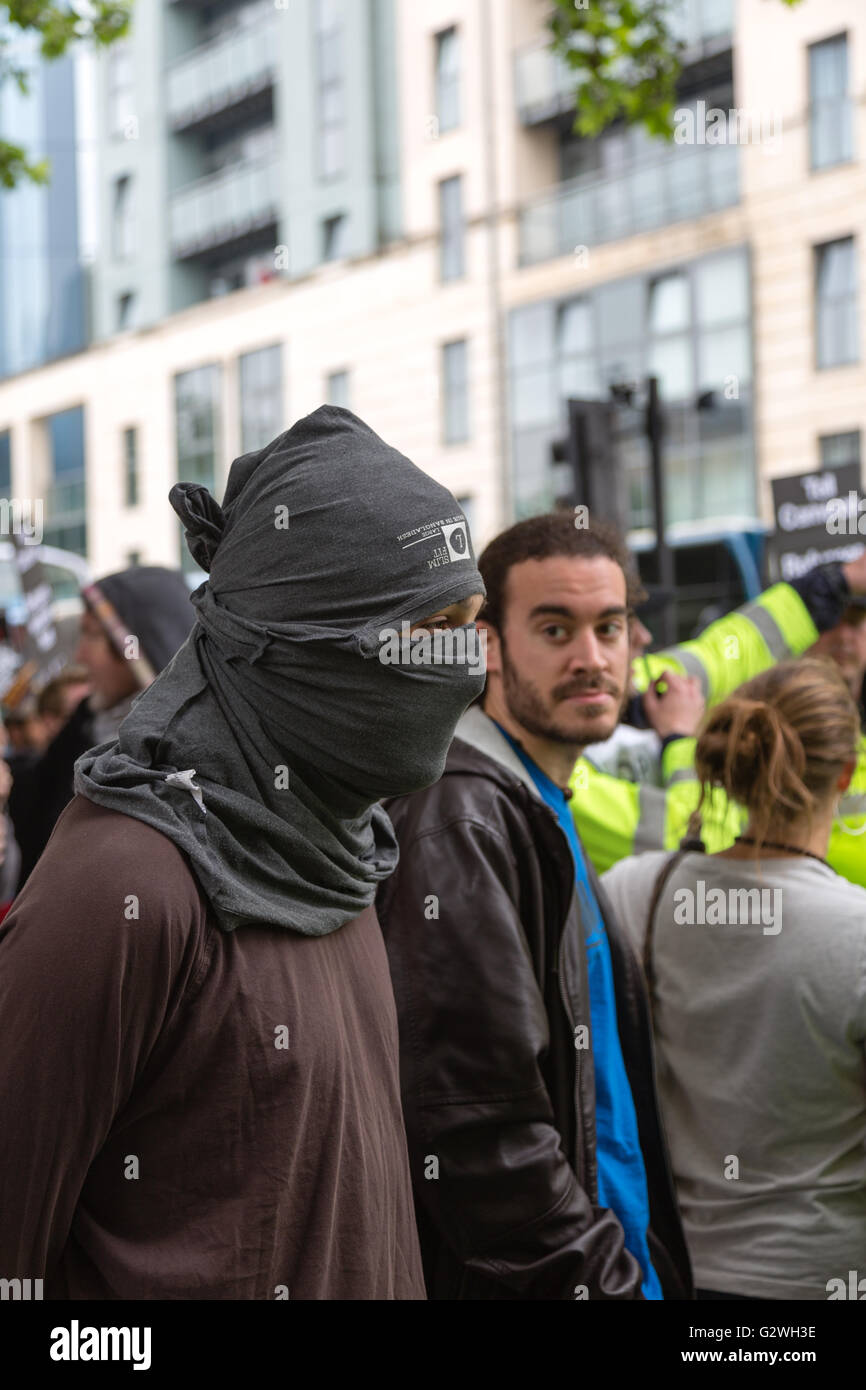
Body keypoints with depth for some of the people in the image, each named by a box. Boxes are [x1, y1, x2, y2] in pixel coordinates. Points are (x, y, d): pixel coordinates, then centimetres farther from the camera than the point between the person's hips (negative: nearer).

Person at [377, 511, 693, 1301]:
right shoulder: (460, 815, -17)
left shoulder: (537, 812, 14)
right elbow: (480, 1128, -24)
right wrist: (607, 1281, -22)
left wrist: (647, 1268, 13)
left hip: (621, 1260, 9)